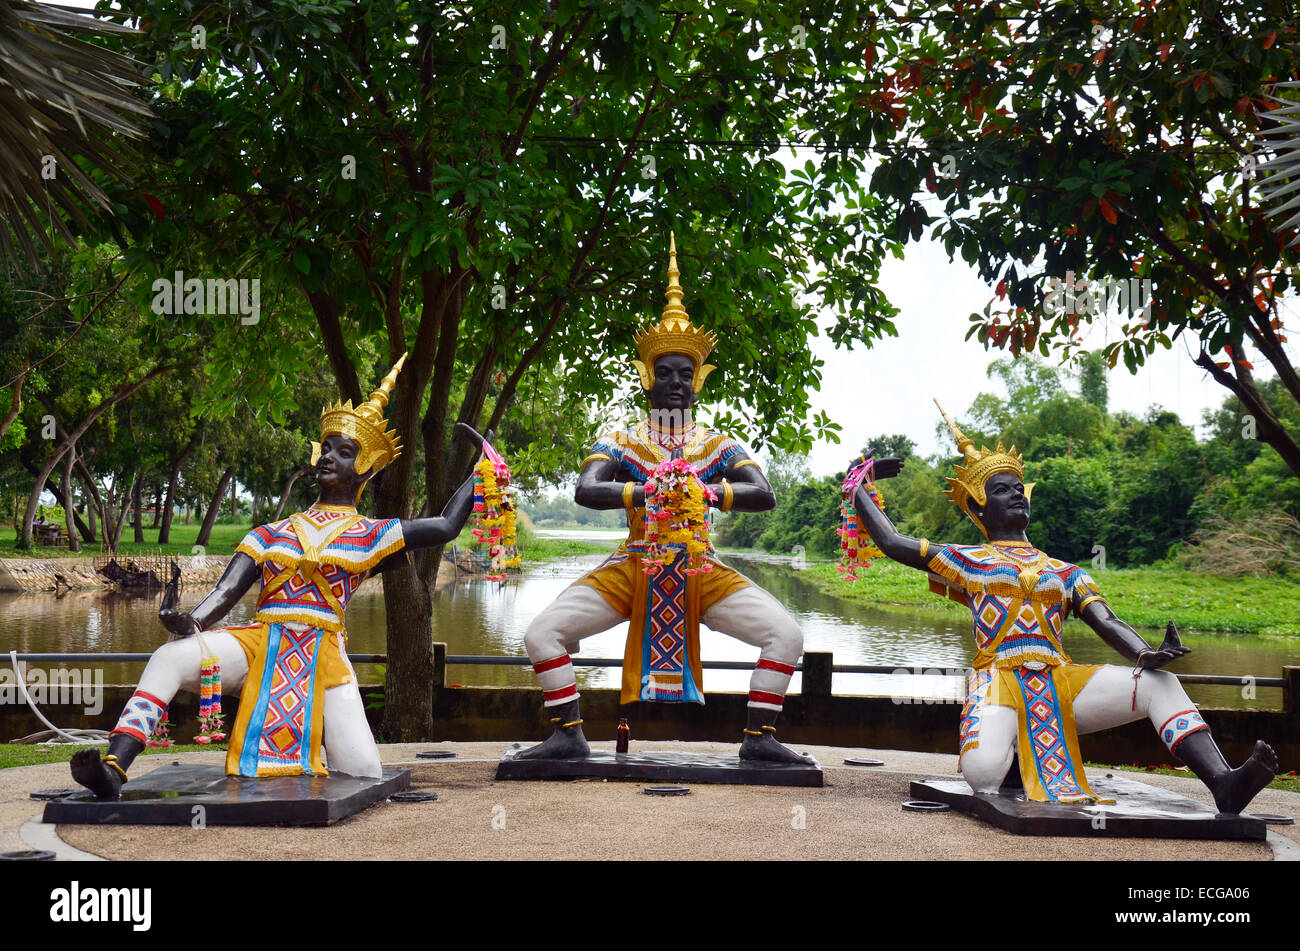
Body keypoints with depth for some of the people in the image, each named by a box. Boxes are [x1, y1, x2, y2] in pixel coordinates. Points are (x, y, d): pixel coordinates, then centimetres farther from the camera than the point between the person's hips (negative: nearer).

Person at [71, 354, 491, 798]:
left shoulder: (370, 535, 12)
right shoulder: (271, 534, 18)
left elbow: (445, 525, 5)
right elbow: (226, 592, 6)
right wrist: (191, 622, -17)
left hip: (323, 655, -1)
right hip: (258, 643, 2)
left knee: (364, 776, -14)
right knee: (169, 658, -27)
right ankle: (113, 770, -31)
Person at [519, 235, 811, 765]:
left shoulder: (719, 447, 7)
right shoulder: (620, 443, 4)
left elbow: (763, 495, -9)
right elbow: (585, 491, -15)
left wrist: (710, 492, -27)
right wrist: (645, 493, -31)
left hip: (700, 573, 1)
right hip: (633, 570, 0)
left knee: (786, 636, -16)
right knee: (541, 633, -16)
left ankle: (759, 737, 0)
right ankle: (568, 735, 1)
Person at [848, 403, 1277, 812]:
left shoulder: (1065, 573, 25)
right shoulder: (966, 561, 17)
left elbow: (1107, 622, 9)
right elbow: (891, 541, 13)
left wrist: (1146, 654, -13)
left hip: (1062, 680, 3)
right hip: (1000, 680, -3)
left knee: (1161, 684, -21)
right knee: (981, 770, -34)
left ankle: (1222, 784, -35)